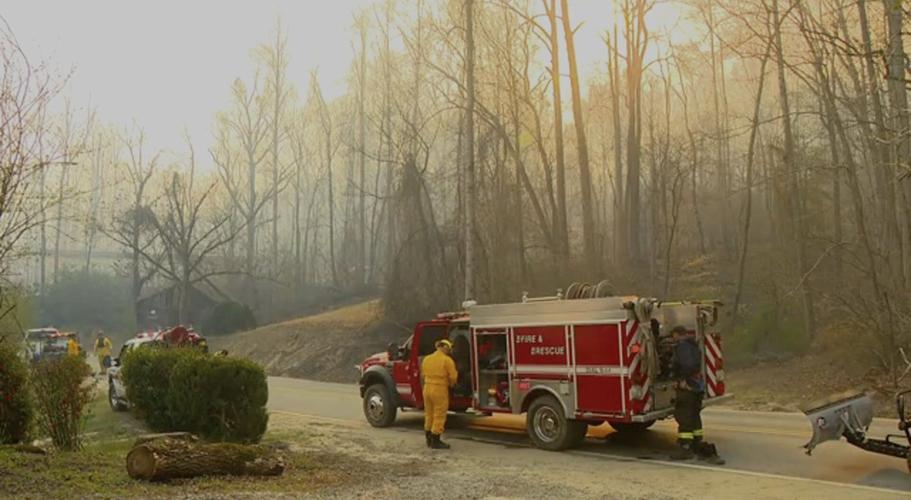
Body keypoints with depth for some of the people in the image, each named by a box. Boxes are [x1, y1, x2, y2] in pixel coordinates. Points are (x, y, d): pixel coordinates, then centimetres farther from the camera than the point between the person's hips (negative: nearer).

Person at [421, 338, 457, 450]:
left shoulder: (427, 359, 8)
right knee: (439, 416, 2)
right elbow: (453, 377, -9)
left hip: (427, 388, 6)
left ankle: (429, 440, 25)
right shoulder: (447, 360, -10)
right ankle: (435, 441, 5)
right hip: (440, 390, -6)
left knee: (429, 415, 16)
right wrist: (450, 384, 11)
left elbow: (423, 375, 12)